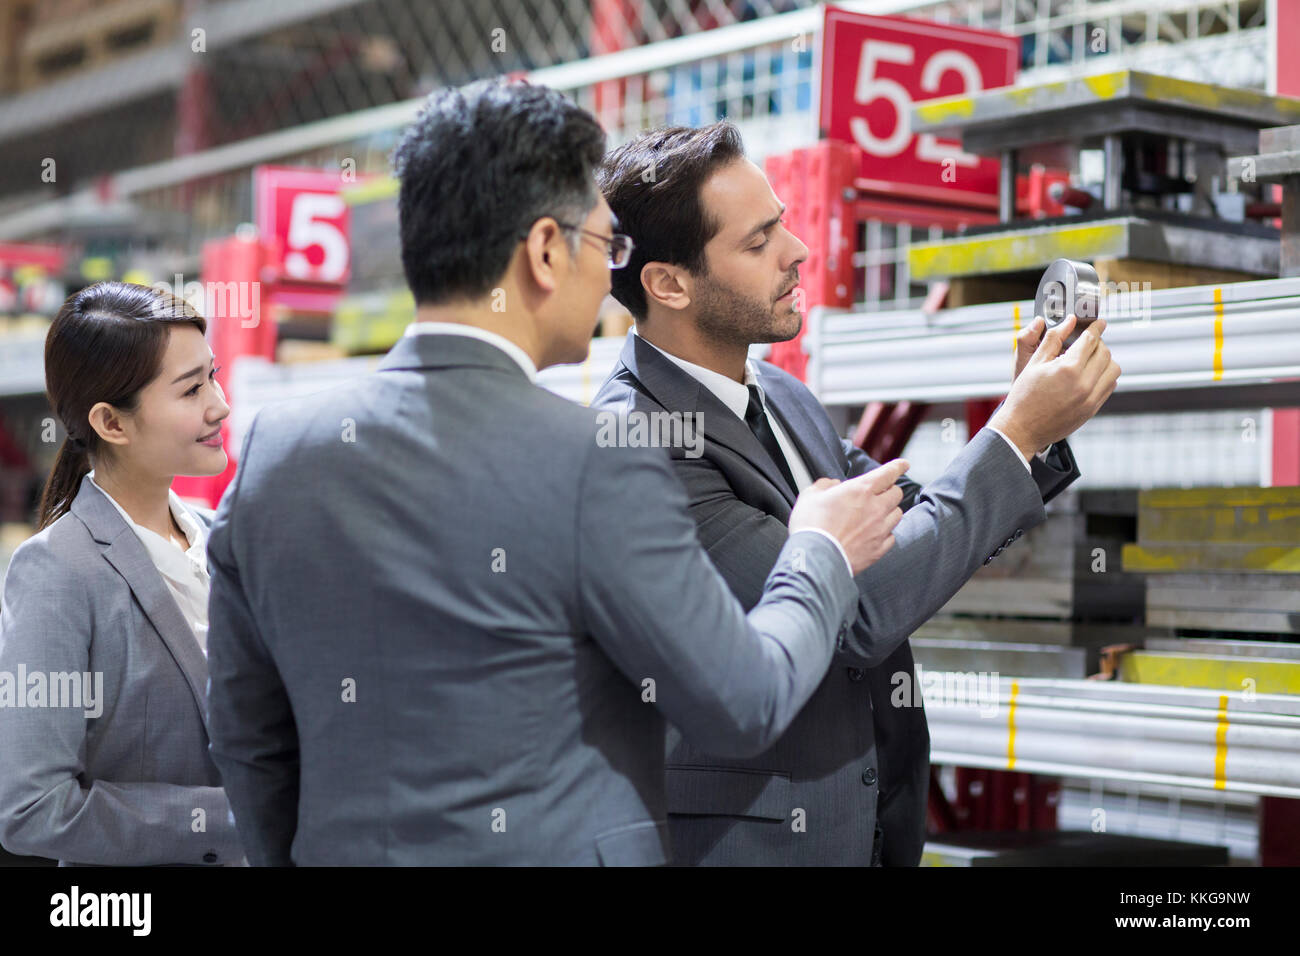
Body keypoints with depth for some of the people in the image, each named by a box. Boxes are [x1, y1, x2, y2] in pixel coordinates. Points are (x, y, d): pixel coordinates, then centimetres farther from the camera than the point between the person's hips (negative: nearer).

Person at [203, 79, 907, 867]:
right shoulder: (597, 462, -18)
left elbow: (250, 742, 7)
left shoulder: (272, 449, -1)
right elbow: (745, 702, -9)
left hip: (343, 851, 5)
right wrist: (823, 555, 7)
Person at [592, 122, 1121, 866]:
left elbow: (925, 539, 12)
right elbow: (850, 617, -25)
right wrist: (1019, 434, -19)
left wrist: (1038, 423, -5)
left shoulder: (780, 397, 7)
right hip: (742, 839, -8)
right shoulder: (636, 441, -22)